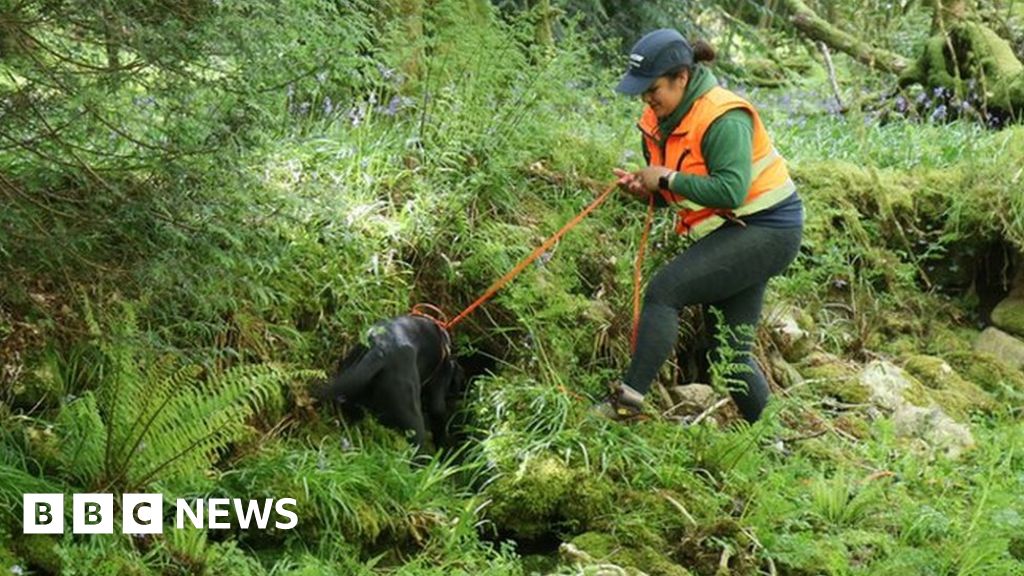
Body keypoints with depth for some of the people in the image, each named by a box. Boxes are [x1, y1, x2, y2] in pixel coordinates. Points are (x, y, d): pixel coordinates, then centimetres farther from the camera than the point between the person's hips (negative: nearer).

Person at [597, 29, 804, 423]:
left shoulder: (723, 119, -21)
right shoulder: (660, 121, 6)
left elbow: (730, 191, -31)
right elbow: (669, 195, 15)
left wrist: (667, 179, -23)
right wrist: (642, 188, -8)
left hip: (764, 229, -10)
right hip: (731, 232, 10)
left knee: (665, 290, -23)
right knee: (729, 350, 10)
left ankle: (629, 398, -24)